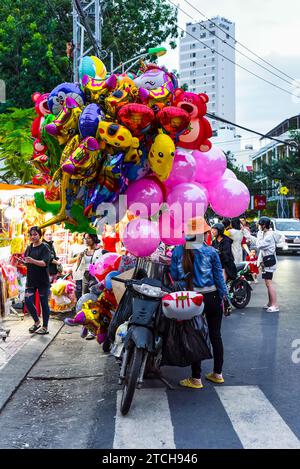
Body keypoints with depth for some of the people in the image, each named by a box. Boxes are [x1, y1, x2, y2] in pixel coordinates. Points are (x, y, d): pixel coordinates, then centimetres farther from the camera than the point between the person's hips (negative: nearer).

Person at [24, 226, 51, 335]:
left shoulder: (44, 248, -8)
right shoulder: (29, 248, 9)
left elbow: (44, 263, -21)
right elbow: (26, 262, 15)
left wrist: (32, 261, -36)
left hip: (42, 280, -5)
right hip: (30, 280, 5)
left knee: (44, 303, 2)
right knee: (28, 302, 1)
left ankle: (45, 327, 13)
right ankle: (36, 322, 23)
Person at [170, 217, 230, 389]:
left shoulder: (178, 251, -5)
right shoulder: (211, 252, -8)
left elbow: (174, 276, -2)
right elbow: (219, 276, -4)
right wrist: (225, 296, 6)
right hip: (212, 298, 0)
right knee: (215, 335, 13)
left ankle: (196, 378, 12)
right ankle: (218, 374, 24)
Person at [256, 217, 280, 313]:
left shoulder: (269, 235, -17)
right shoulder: (265, 234, 15)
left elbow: (259, 245, -20)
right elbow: (261, 247, 14)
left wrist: (259, 233, -11)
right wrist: (260, 260, 6)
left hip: (270, 261, -10)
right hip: (266, 261, 10)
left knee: (269, 283, -13)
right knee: (268, 283, 16)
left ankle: (275, 306, -13)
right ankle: (270, 303, 25)